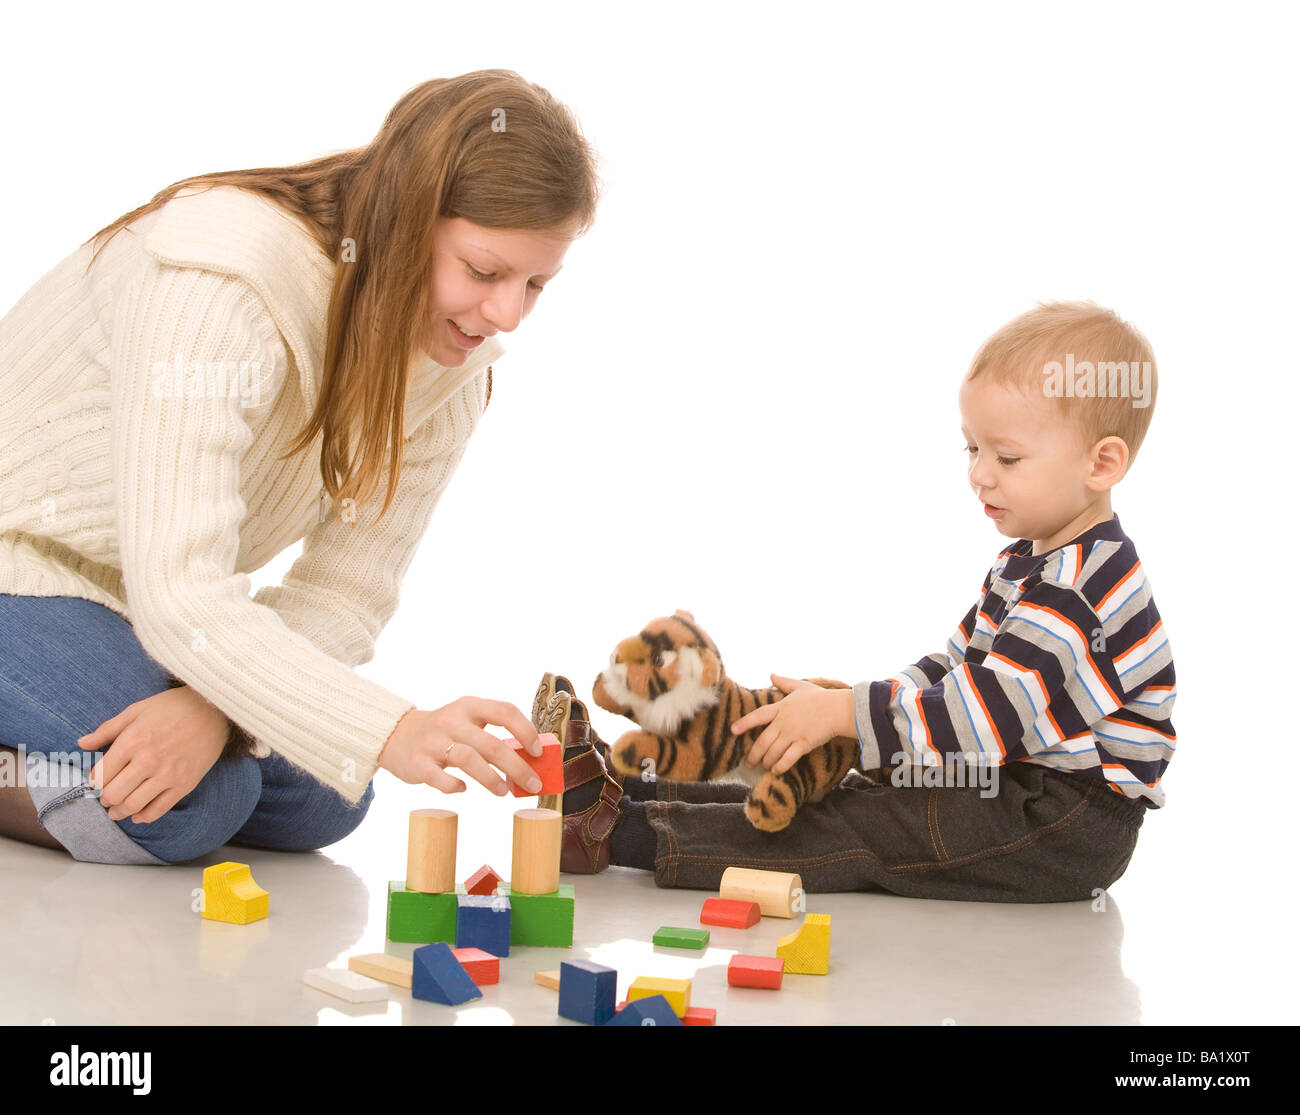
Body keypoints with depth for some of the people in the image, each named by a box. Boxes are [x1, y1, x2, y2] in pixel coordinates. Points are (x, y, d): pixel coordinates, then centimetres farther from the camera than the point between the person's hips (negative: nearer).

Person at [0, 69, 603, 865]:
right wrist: (394, 732, -49)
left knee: (316, 803, -3)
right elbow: (179, 593, -39)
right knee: (190, 807, -26)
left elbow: (350, 588, -11)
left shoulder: (457, 356, -10)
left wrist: (215, 703, -30)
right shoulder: (226, 280, -34)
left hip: (166, 594, 8)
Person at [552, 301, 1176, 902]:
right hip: (1012, 787, 10)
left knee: (861, 833, -17)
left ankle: (616, 832, -22)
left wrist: (845, 714, -25)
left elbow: (989, 714, -28)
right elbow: (954, 669, 17)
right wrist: (866, 711, -1)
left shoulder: (1082, 591, -21)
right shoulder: (1027, 563, 15)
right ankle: (622, 788, -2)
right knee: (836, 795, 1)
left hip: (1067, 829, -10)